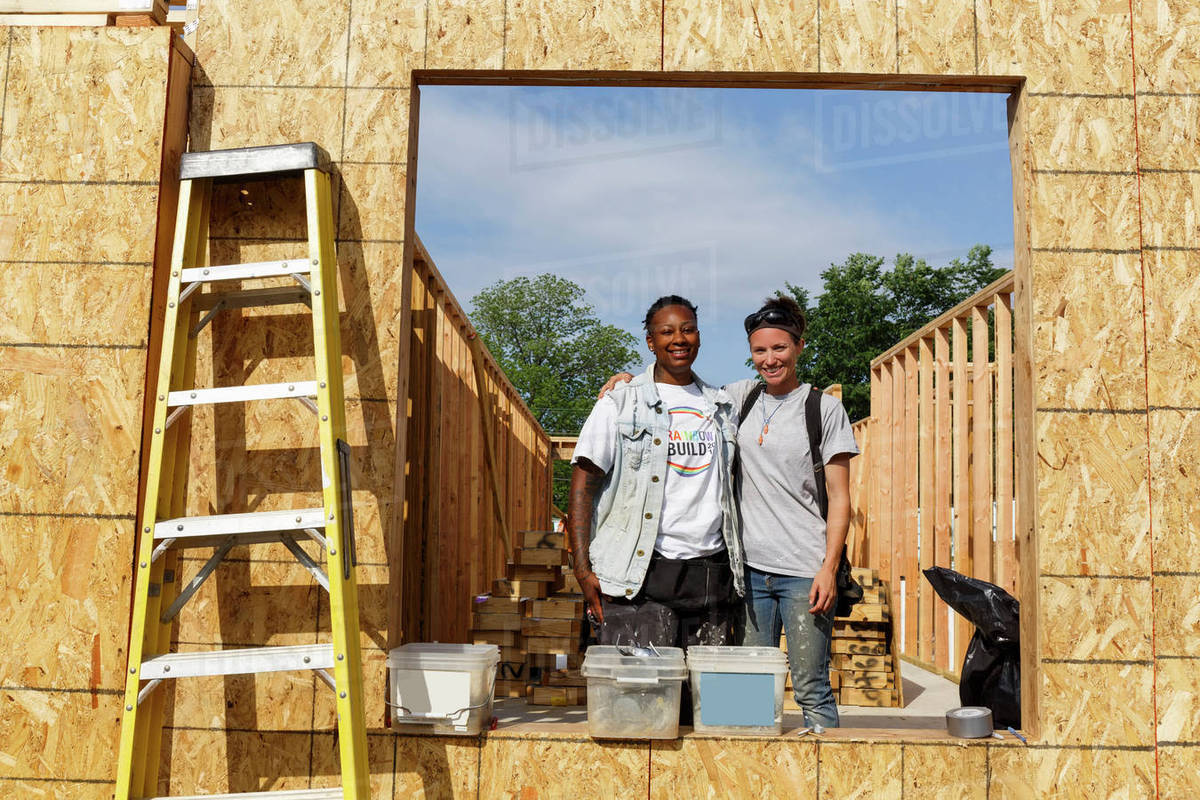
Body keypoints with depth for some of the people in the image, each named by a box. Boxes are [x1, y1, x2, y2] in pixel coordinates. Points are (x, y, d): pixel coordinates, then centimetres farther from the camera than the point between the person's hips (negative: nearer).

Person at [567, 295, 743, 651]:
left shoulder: (721, 407, 15)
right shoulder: (619, 404, 2)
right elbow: (582, 490, -1)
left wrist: (738, 570, 14)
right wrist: (584, 570, -10)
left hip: (711, 578, 4)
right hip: (640, 580, -4)